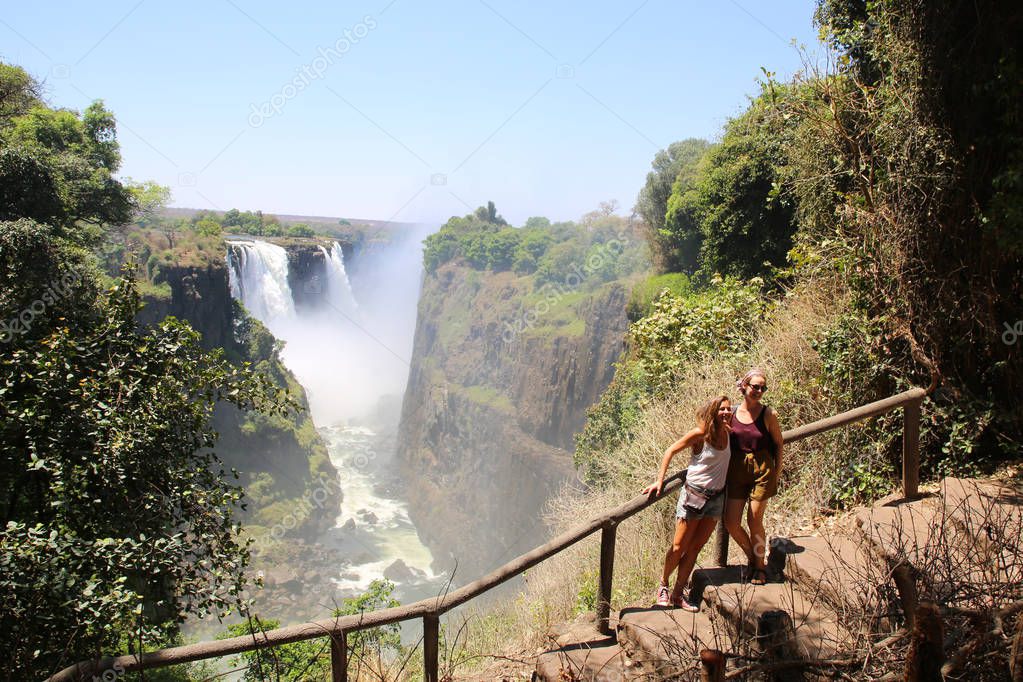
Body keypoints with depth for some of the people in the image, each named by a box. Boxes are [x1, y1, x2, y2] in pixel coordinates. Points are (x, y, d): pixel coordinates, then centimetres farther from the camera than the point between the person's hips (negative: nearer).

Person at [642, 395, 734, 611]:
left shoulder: (728, 433, 1)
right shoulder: (701, 433, -15)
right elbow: (670, 451, -9)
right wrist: (659, 481, -14)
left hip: (716, 498, 5)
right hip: (693, 495, -5)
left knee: (694, 549, 9)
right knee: (679, 547, 1)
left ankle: (677, 594, 19)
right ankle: (663, 585, 24)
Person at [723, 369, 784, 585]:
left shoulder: (768, 415, -6)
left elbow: (779, 445, 4)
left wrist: (777, 474, 1)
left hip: (762, 470, -3)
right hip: (737, 470, 3)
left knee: (754, 521, 2)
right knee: (731, 522, 1)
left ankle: (760, 565, 24)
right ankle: (752, 557, 27)